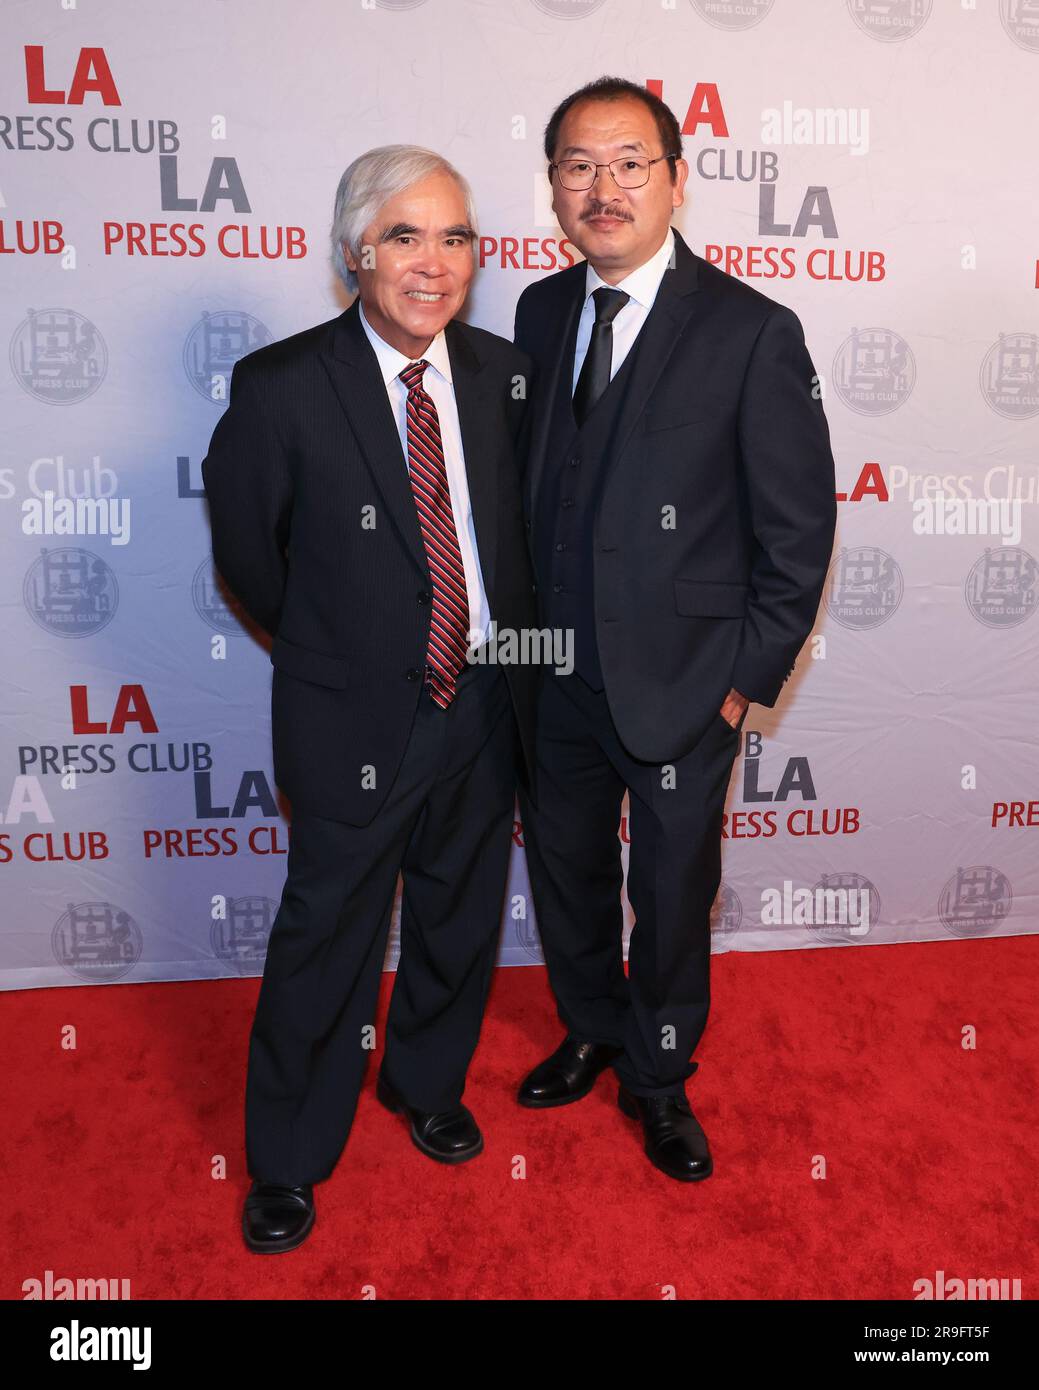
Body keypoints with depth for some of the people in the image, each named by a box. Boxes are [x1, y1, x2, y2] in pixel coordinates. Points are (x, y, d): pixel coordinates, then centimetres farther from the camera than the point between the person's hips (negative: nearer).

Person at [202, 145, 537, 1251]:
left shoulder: (502, 371, -1)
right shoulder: (280, 387, -14)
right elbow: (246, 550, -2)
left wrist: (512, 654, 9)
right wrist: (329, 649, 6)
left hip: (485, 701, 5)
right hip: (356, 717, -4)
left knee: (459, 919, 21)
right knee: (328, 935, 10)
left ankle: (426, 1083, 49)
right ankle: (286, 1159, 36)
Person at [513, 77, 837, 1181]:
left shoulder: (753, 333, -11)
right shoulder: (539, 312, 4)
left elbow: (799, 525, -8)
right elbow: (531, 483, 10)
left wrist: (750, 676, -9)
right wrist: (527, 630, 6)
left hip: (679, 680, -4)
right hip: (557, 671, 5)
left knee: (672, 894, 12)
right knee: (563, 867, 20)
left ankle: (658, 1078, 38)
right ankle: (590, 1033, 47)